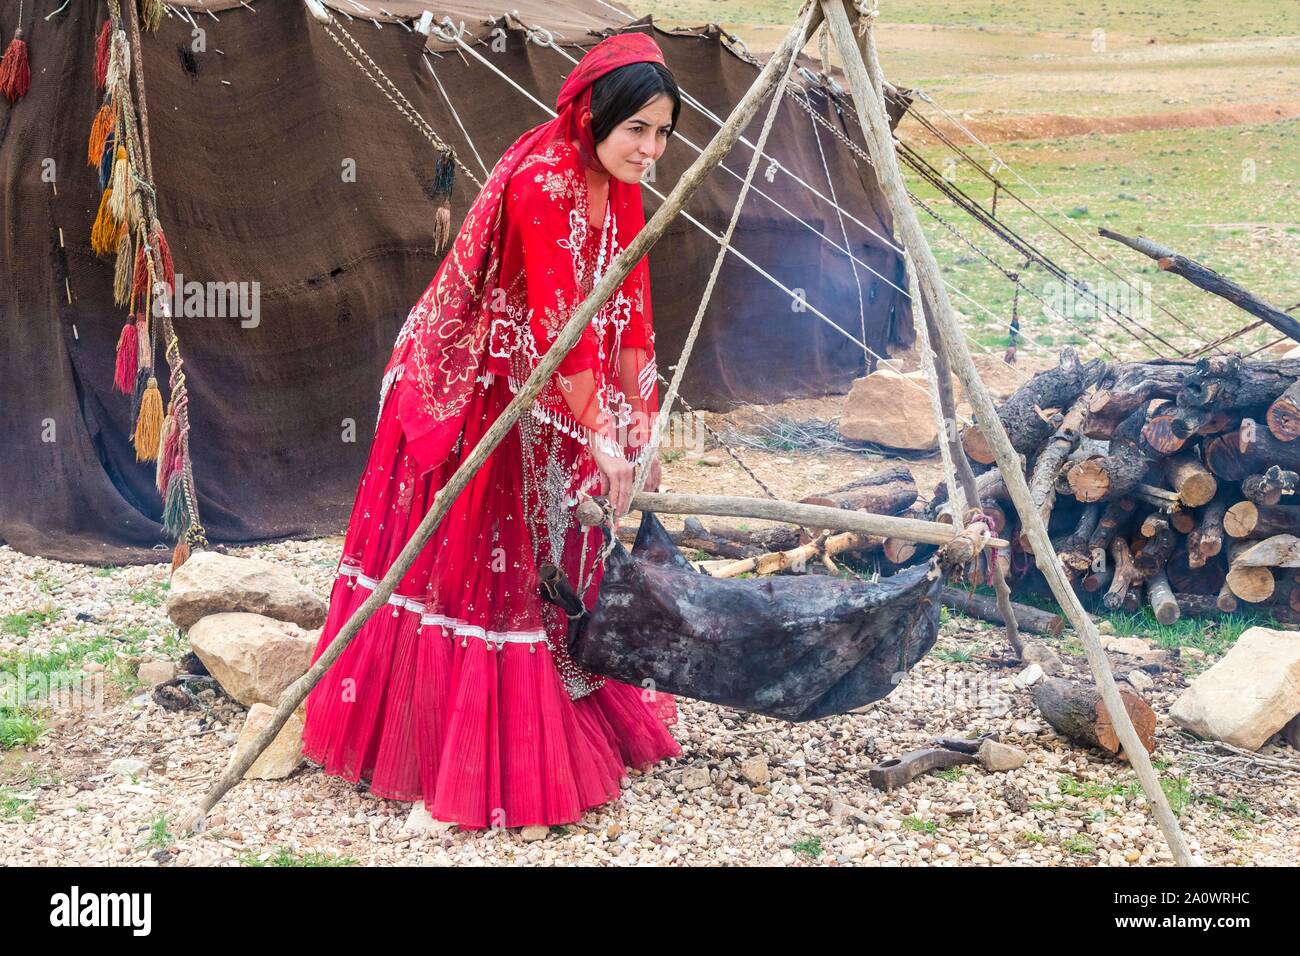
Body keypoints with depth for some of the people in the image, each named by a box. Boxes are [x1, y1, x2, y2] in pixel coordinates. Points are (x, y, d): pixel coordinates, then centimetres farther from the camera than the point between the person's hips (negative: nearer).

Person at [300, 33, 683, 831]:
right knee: (466, 564, 1)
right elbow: (556, 321, -28)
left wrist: (639, 426, 3)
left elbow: (625, 316, 5)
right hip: (468, 397, -8)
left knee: (553, 564, 15)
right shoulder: (542, 182, -24)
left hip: (536, 404, 8)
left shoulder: (617, 188, 2)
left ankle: (576, 729, 28)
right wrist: (600, 436, -27)